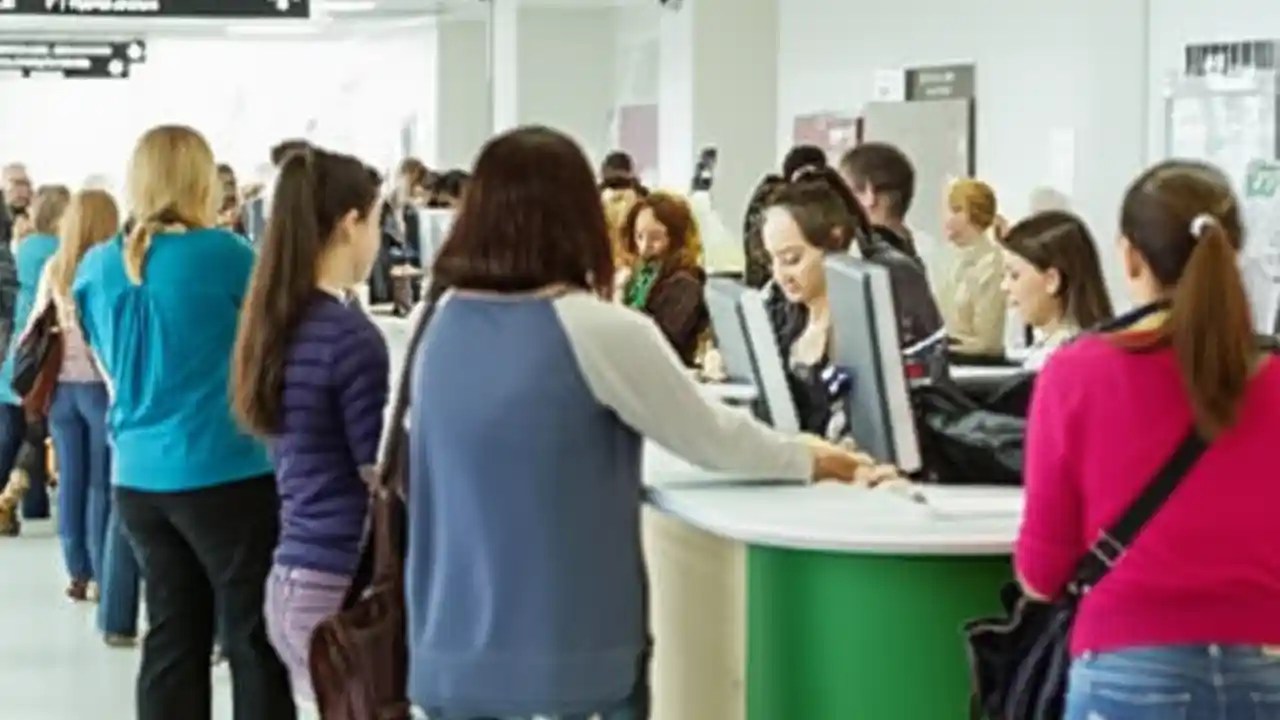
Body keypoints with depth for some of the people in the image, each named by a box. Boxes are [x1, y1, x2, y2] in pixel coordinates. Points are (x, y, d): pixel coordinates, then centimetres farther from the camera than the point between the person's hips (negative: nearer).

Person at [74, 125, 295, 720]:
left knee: (172, 639, 12)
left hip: (139, 476, 5)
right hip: (225, 471, -5)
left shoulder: (97, 267, 4)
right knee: (254, 639, 2)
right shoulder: (226, 255, -12)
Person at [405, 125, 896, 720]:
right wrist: (812, 460, 19)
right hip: (566, 664, -6)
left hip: (450, 654, 6)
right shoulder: (600, 330, -14)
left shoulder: (443, 326, 4)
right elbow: (710, 437, -1)